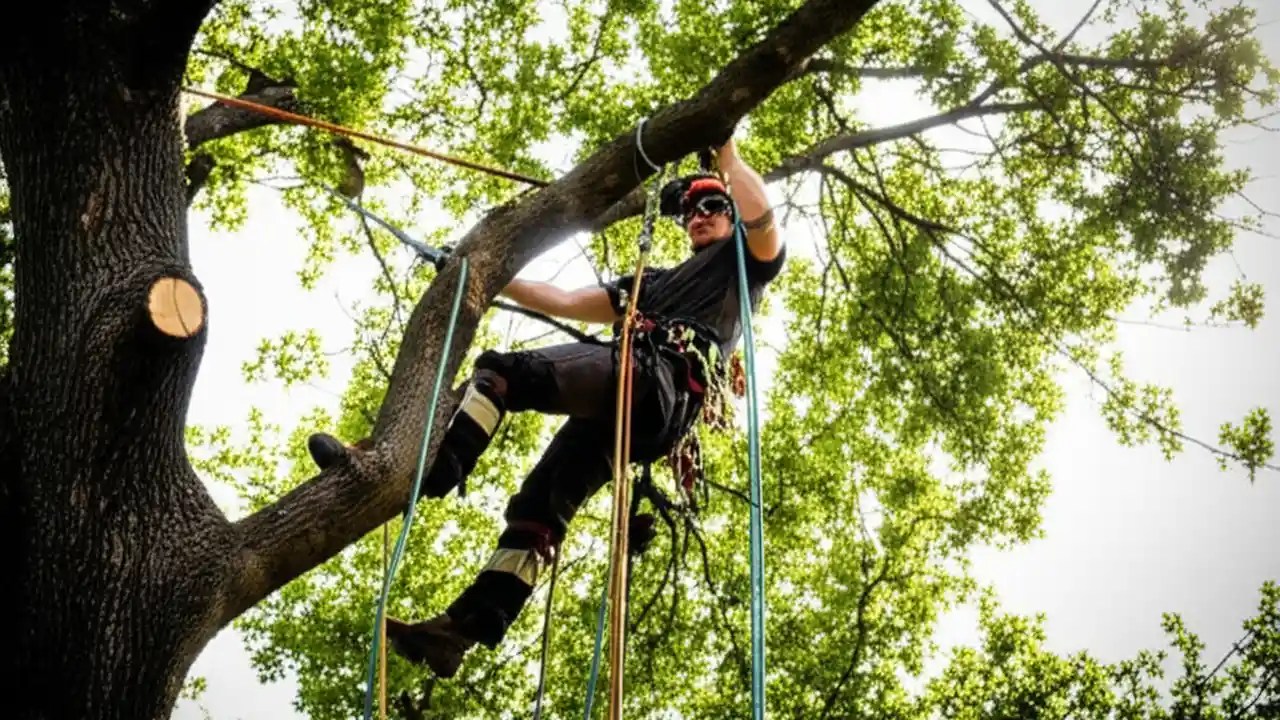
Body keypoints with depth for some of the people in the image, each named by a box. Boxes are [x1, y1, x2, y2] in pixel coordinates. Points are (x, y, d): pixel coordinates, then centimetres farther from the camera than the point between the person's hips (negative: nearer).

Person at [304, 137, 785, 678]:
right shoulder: (654, 281, 42)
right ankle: (462, 628, -7)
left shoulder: (742, 263, 24)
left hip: (660, 378, -7)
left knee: (500, 371, -21)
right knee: (536, 511, -3)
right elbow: (565, 302, 38)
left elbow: (761, 217, -1)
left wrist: (727, 156, 8)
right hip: (619, 408, 7)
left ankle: (424, 467, -35)